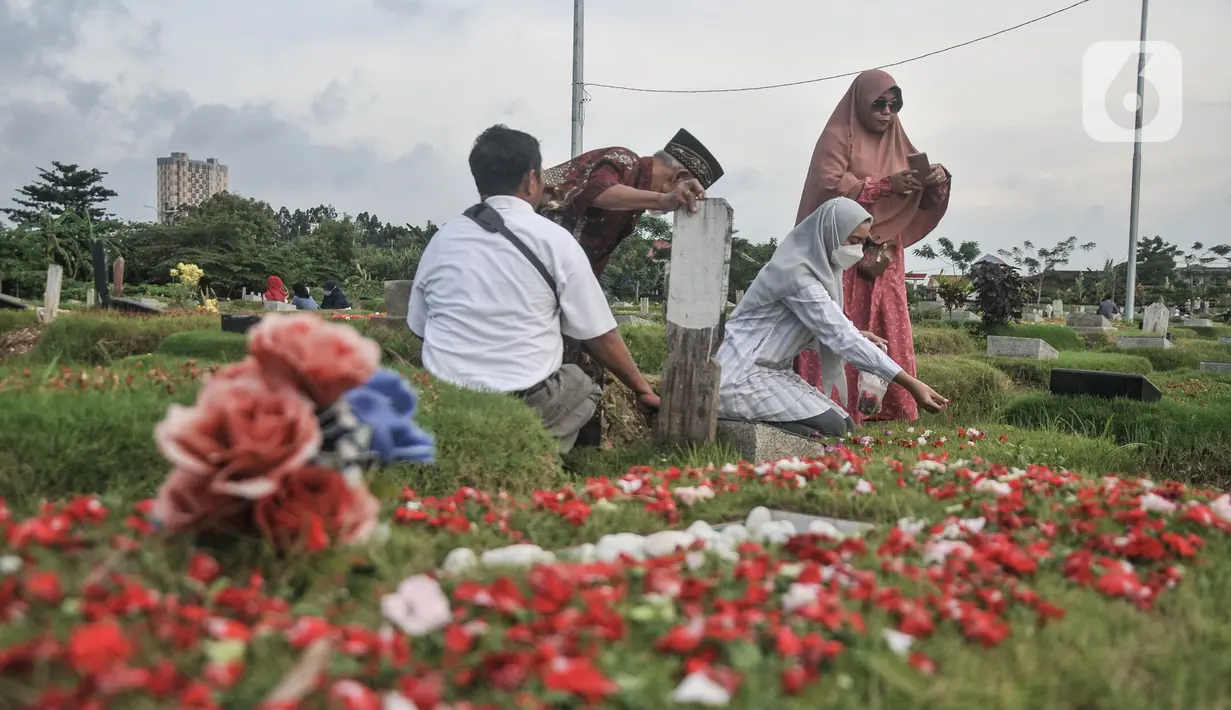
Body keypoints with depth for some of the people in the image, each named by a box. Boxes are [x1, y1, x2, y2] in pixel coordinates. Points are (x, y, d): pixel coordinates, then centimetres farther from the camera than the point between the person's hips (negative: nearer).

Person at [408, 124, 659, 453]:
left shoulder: (441, 239, 7)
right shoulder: (555, 240, -3)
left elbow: (419, 327, 15)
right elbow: (599, 335, 1)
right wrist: (643, 389, 16)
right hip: (524, 407, -4)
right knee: (582, 385, 22)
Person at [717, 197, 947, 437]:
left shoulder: (818, 265, 9)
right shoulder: (797, 273, -21)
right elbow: (842, 339, -26)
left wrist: (857, 336, -4)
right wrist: (911, 384, -27)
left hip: (771, 371, 10)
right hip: (742, 374, -10)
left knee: (846, 426, 3)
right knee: (831, 427, -20)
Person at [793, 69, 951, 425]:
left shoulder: (898, 142, 16)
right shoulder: (837, 137, -3)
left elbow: (922, 196, 13)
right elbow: (831, 186, -17)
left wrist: (936, 178, -9)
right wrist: (886, 184, -20)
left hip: (883, 253, 7)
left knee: (885, 327, 5)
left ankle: (884, 405, 10)